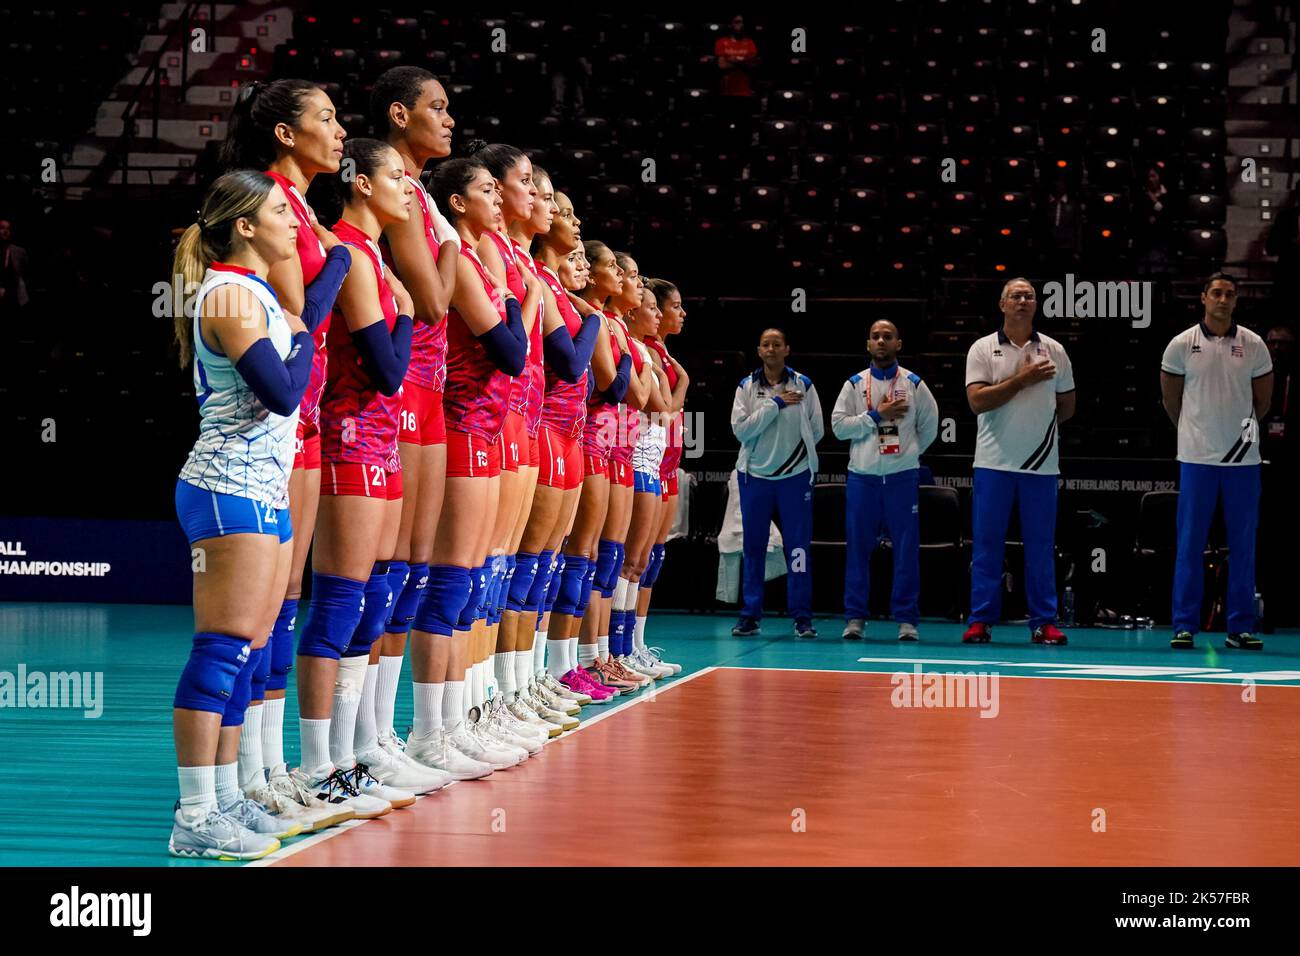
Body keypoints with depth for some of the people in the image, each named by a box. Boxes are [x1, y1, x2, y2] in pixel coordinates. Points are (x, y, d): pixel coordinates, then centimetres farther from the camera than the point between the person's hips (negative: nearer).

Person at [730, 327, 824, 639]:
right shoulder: (746, 387, 2)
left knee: (798, 546, 0)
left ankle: (802, 616, 5)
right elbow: (740, 428, -10)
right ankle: (750, 615, 11)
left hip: (795, 476, -1)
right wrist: (775, 404, -14)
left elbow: (817, 430, 4)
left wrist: (793, 451, 6)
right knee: (753, 546, 5)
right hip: (755, 475, 1)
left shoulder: (803, 385, 1)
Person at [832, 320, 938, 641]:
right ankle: (855, 617, 8)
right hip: (862, 477, 1)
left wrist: (908, 453, 9)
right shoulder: (854, 384, 6)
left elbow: (929, 427, 11)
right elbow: (838, 424, -3)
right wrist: (876, 415, -10)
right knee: (858, 548, 2)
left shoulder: (914, 384, 4)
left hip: (902, 478, -1)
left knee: (906, 549, -2)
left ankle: (906, 618, 3)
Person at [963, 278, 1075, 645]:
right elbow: (977, 401, -11)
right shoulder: (983, 349, 2)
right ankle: (981, 620, 4)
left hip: (1042, 464, 2)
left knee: (1041, 545, 3)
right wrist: (1021, 379, -13)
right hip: (994, 462, -2)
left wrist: (1038, 423, 6)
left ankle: (1044, 622, 6)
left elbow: (1066, 405, 16)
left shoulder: (1053, 350, 9)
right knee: (986, 542, 0)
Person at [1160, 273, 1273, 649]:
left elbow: (1263, 398, 13)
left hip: (1243, 459, 1)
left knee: (1243, 545, 3)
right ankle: (1184, 626, 4)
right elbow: (1170, 397, 10)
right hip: (1196, 458, -1)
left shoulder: (1253, 344, 2)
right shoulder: (1182, 344, -1)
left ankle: (1241, 628, 8)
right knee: (1190, 544, 0)